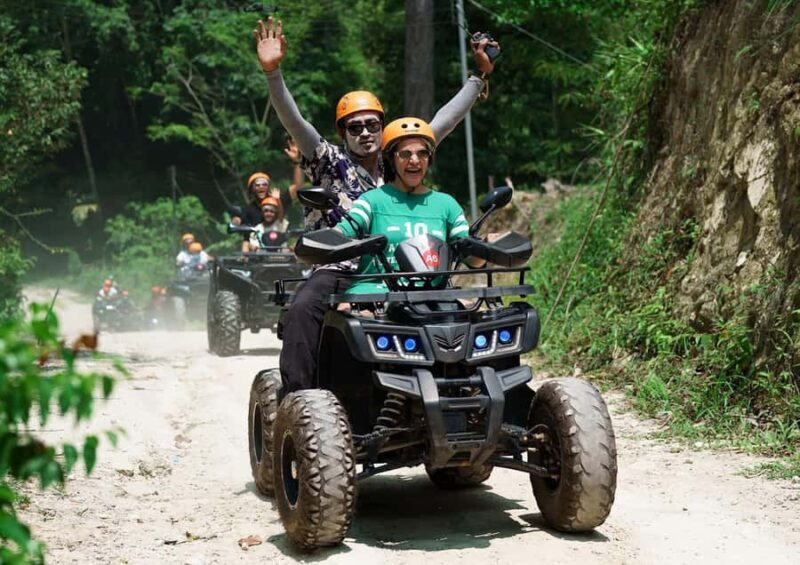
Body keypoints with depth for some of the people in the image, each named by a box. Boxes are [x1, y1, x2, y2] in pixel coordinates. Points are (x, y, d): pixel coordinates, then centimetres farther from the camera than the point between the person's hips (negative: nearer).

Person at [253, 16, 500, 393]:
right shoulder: (329, 162, 6)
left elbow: (443, 122, 18)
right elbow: (293, 121, -8)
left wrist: (480, 75, 17)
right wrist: (272, 72, -22)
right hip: (336, 269, -3)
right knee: (302, 311, -31)